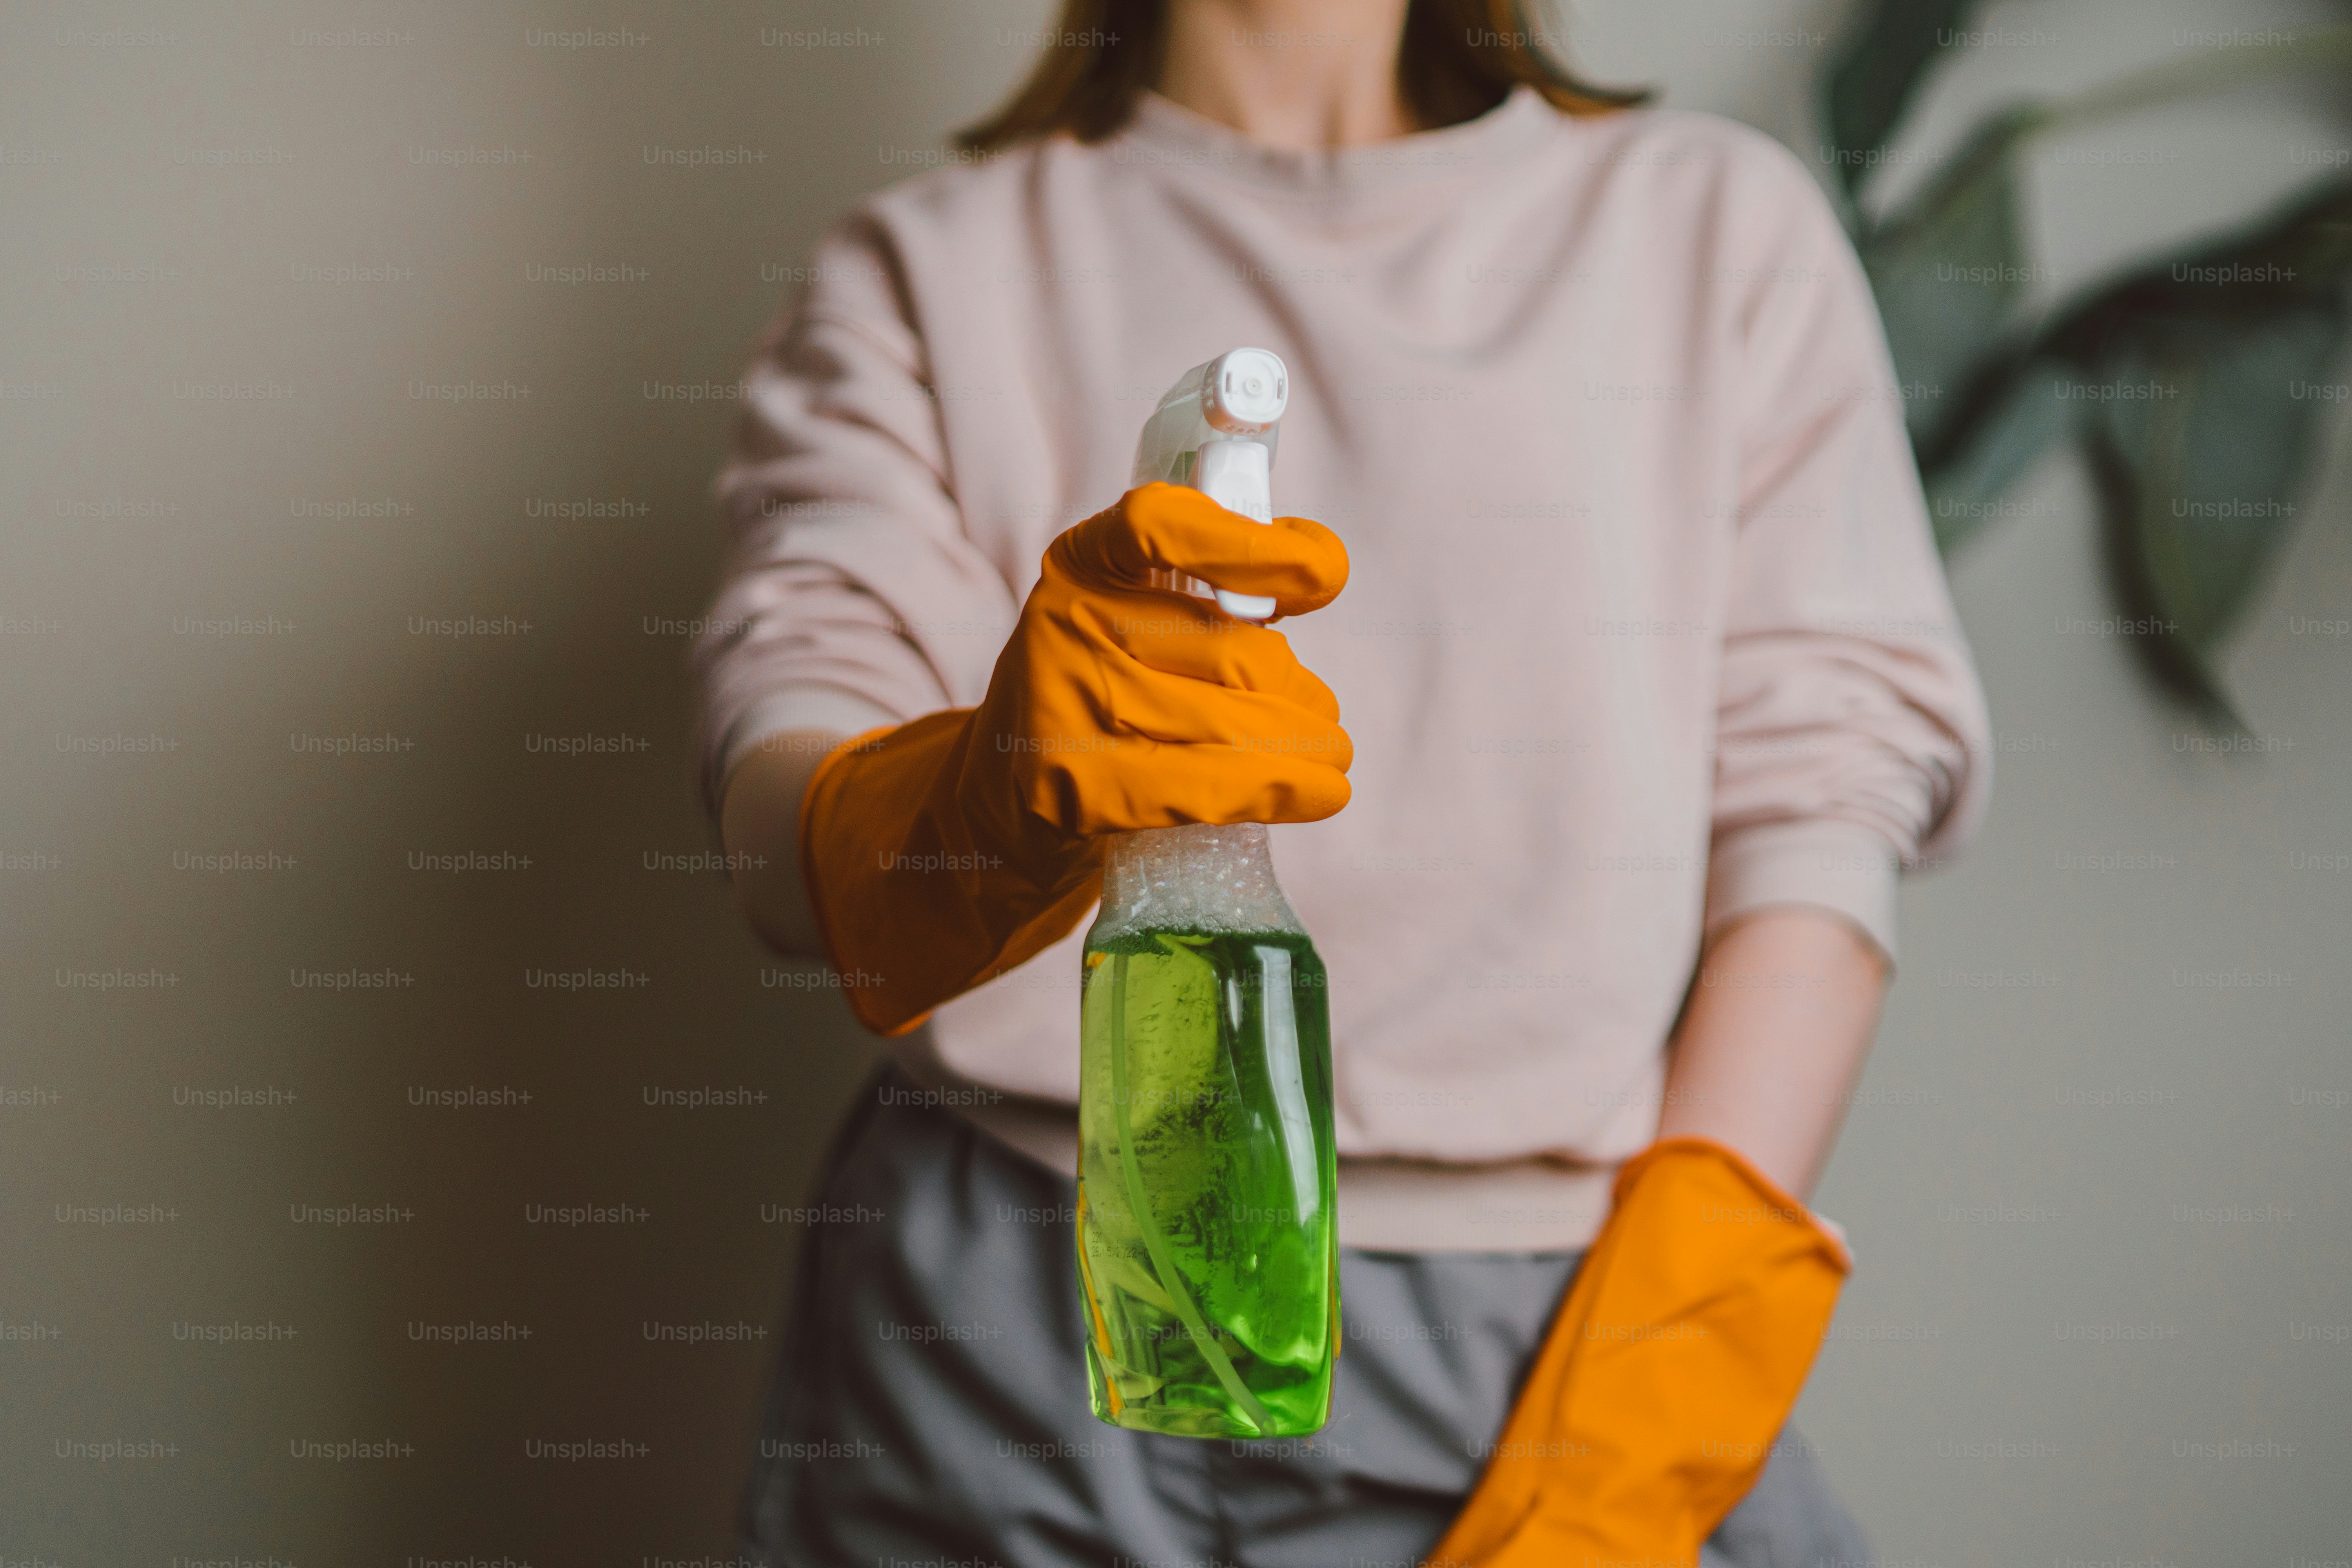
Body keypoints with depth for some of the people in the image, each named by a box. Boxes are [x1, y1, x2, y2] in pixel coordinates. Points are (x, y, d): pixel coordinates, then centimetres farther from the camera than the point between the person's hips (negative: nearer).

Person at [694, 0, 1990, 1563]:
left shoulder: (1722, 221, 11)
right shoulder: (928, 264, 10)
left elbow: (1823, 803, 1)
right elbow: (778, 812, -4)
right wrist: (995, 803, -29)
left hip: (1544, 1337, 0)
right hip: (1013, 1329, 0)